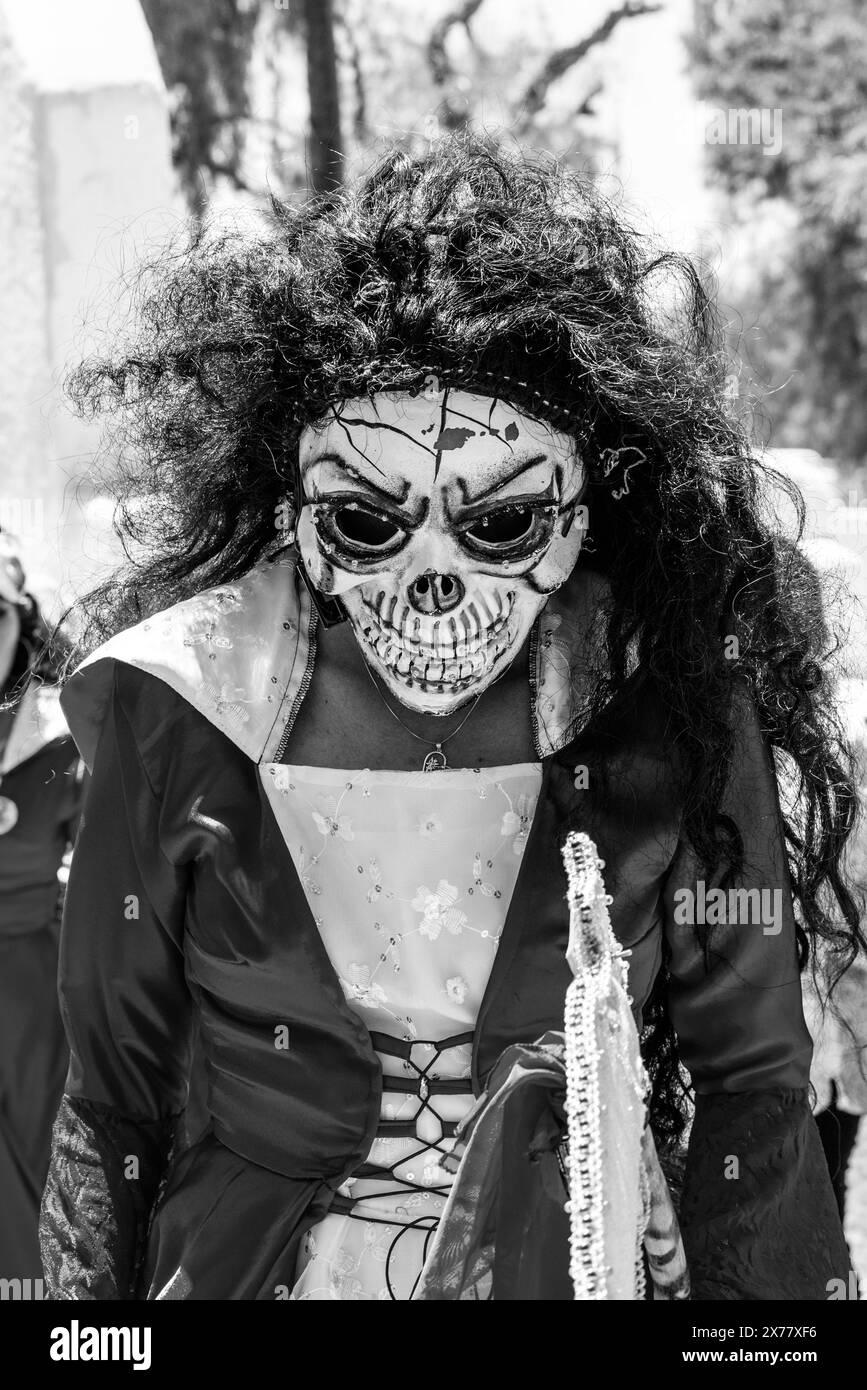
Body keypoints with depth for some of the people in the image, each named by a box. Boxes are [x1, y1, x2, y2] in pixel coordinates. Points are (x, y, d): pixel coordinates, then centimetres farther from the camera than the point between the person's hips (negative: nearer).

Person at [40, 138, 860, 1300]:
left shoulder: (672, 709, -17)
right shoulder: (180, 715, -18)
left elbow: (750, 1082, -8)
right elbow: (115, 1098, -7)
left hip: (578, 1263, 1)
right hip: (237, 1262, 0)